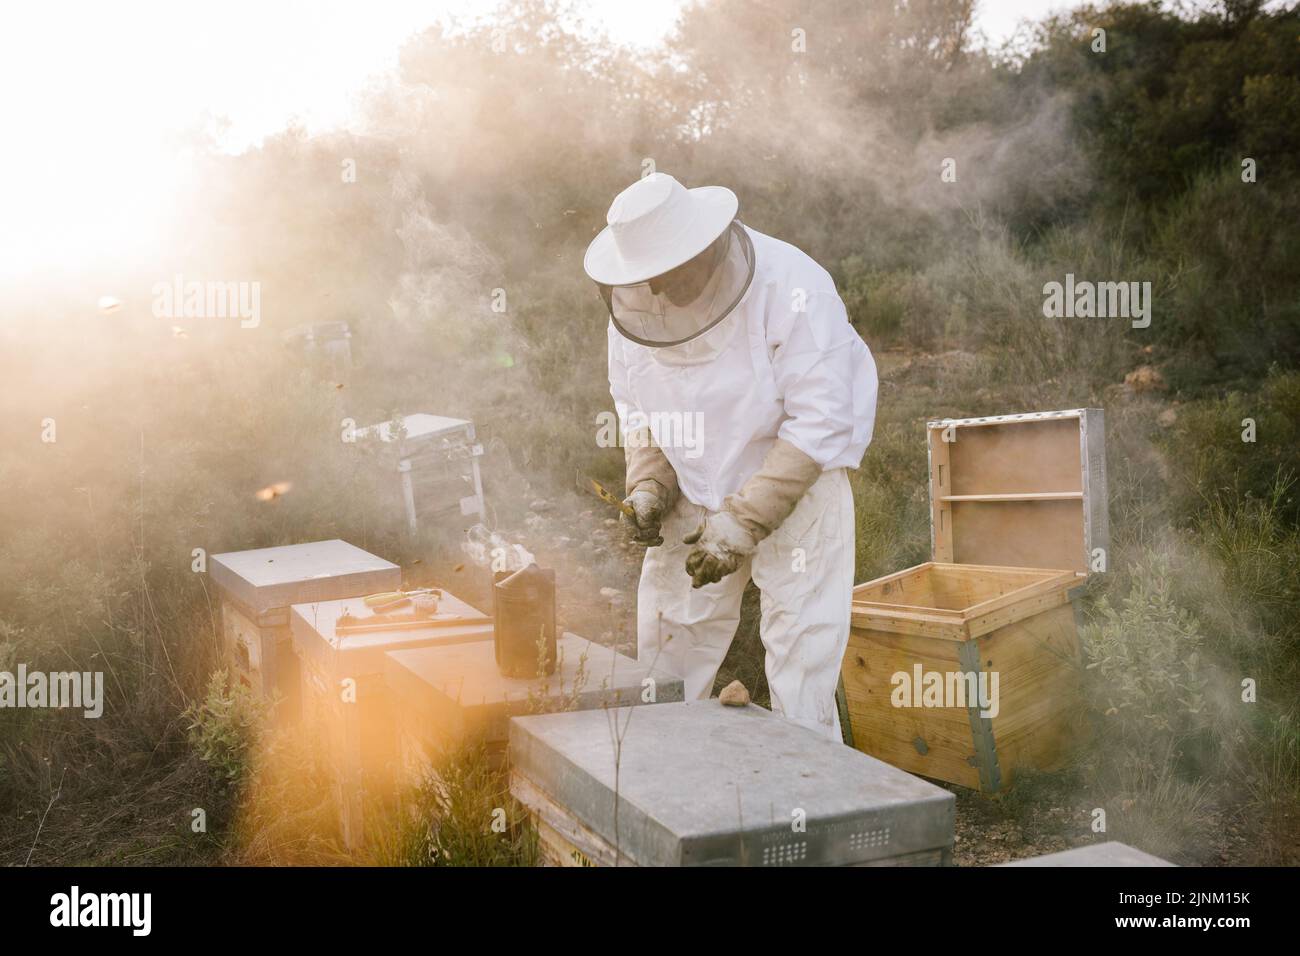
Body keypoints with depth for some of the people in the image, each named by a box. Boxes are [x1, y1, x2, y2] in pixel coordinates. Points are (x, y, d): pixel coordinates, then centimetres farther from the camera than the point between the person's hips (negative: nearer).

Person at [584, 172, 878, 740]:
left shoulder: (791, 288, -23)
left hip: (795, 493, -5)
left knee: (800, 665, -2)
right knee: (664, 666, 10)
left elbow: (820, 421, -24)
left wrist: (744, 521, -26)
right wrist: (647, 486, -10)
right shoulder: (631, 308, -6)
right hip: (692, 499, 5)